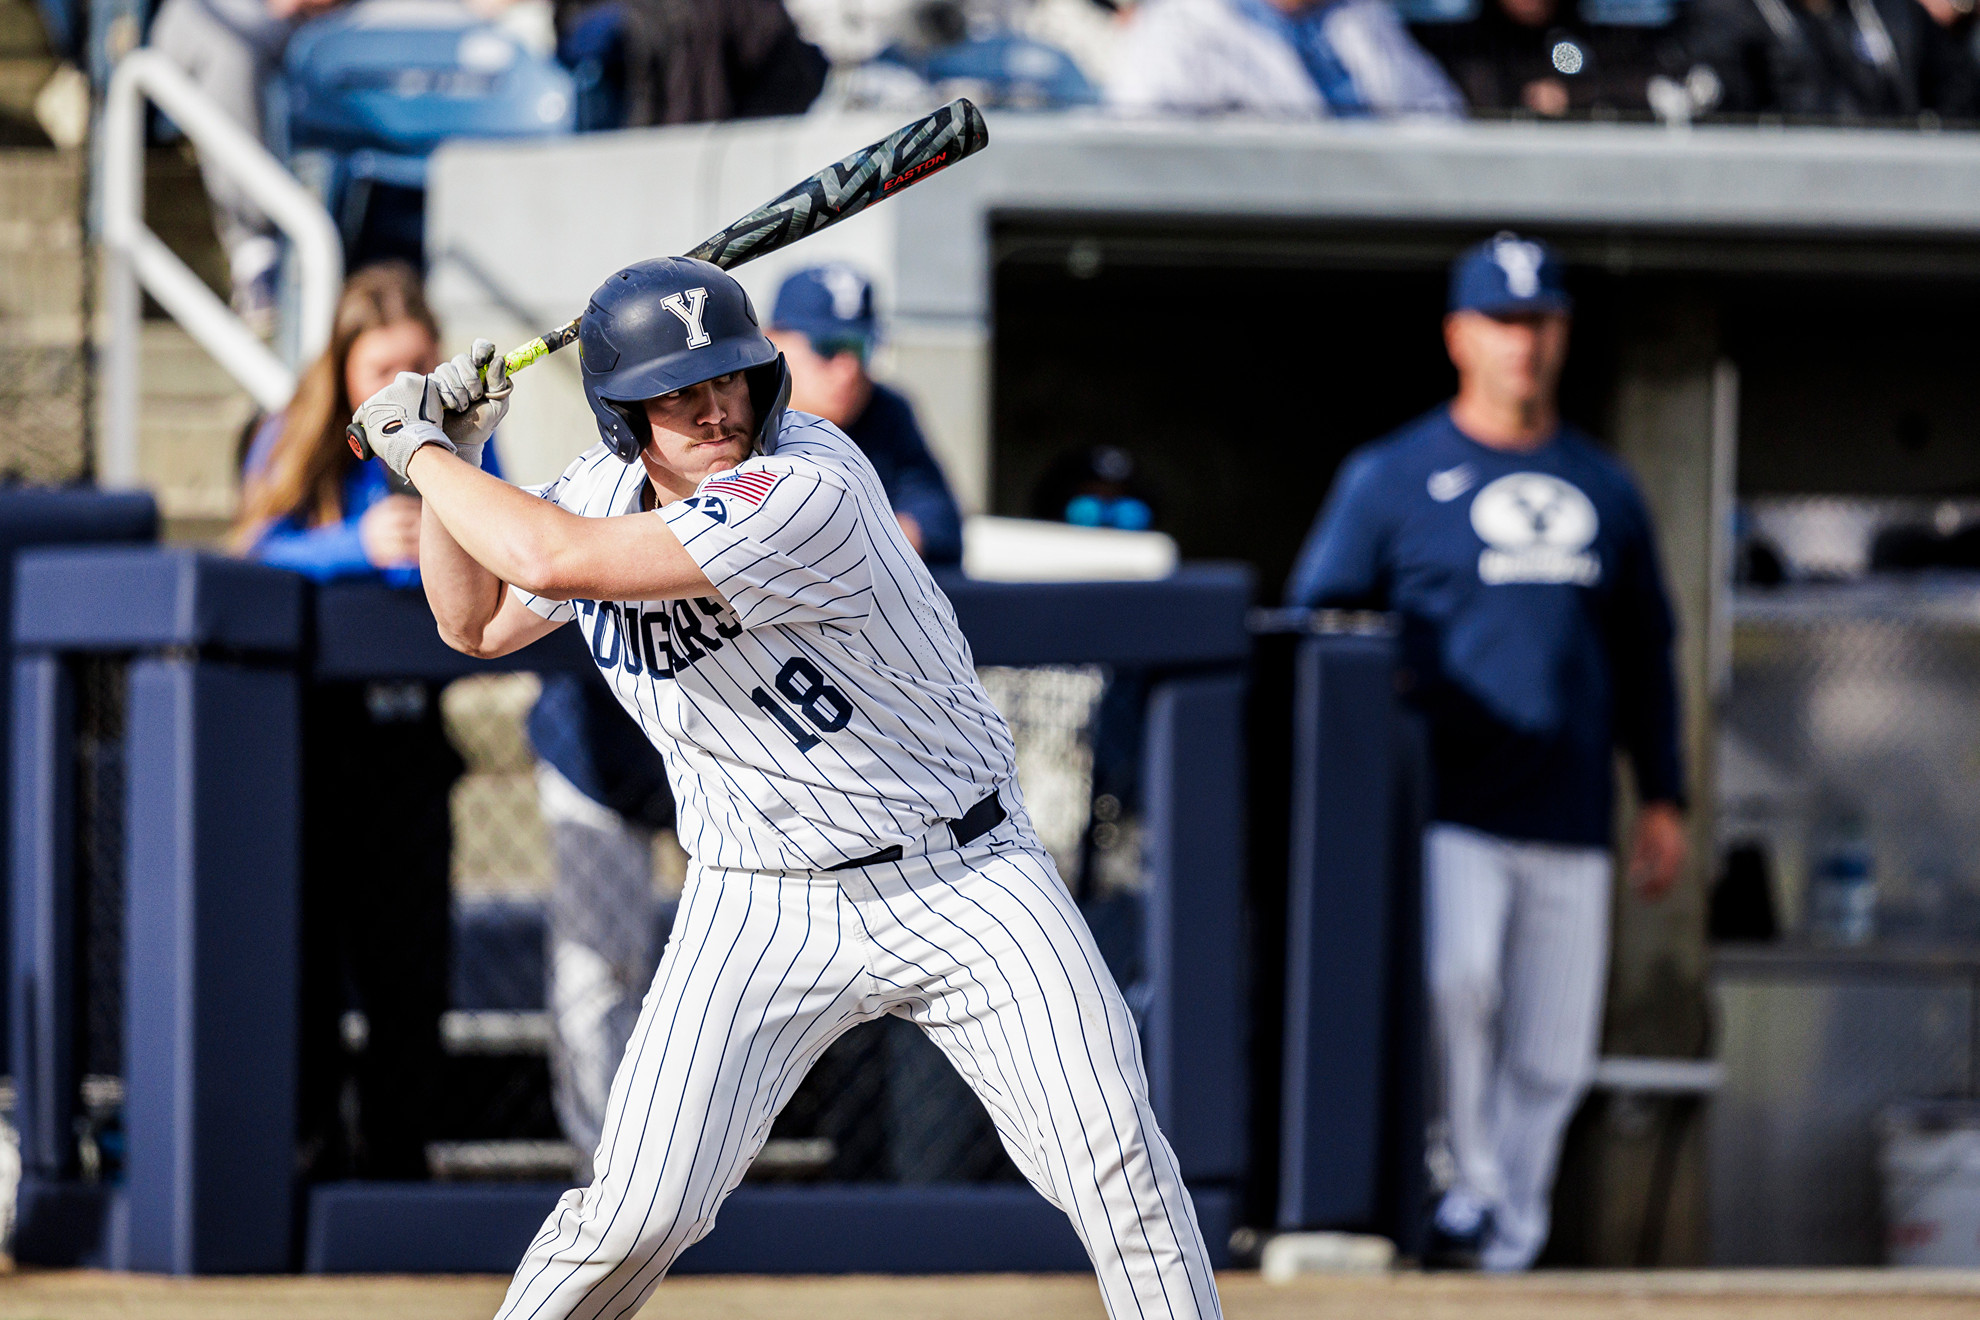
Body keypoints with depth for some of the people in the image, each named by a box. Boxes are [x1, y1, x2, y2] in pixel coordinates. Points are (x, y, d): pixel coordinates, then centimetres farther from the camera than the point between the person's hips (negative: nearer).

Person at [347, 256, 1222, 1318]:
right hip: (762, 907, 4)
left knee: (1120, 1168, -16)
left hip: (966, 877, -4)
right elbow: (478, 623, 16)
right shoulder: (603, 489, -2)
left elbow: (556, 561, -33)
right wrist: (441, 463, 0)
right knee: (636, 1214, -6)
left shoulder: (807, 490, -27)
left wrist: (422, 453, -17)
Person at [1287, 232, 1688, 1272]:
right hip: (1444, 810, -4)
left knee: (1549, 1055, 2)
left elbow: (1645, 653, 22)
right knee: (1454, 976, -28)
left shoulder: (1602, 488, 17)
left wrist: (1661, 798, 16)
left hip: (1568, 824, 4)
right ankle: (1470, 1184, -12)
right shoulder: (1389, 476, 5)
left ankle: (1507, 1237, 15)